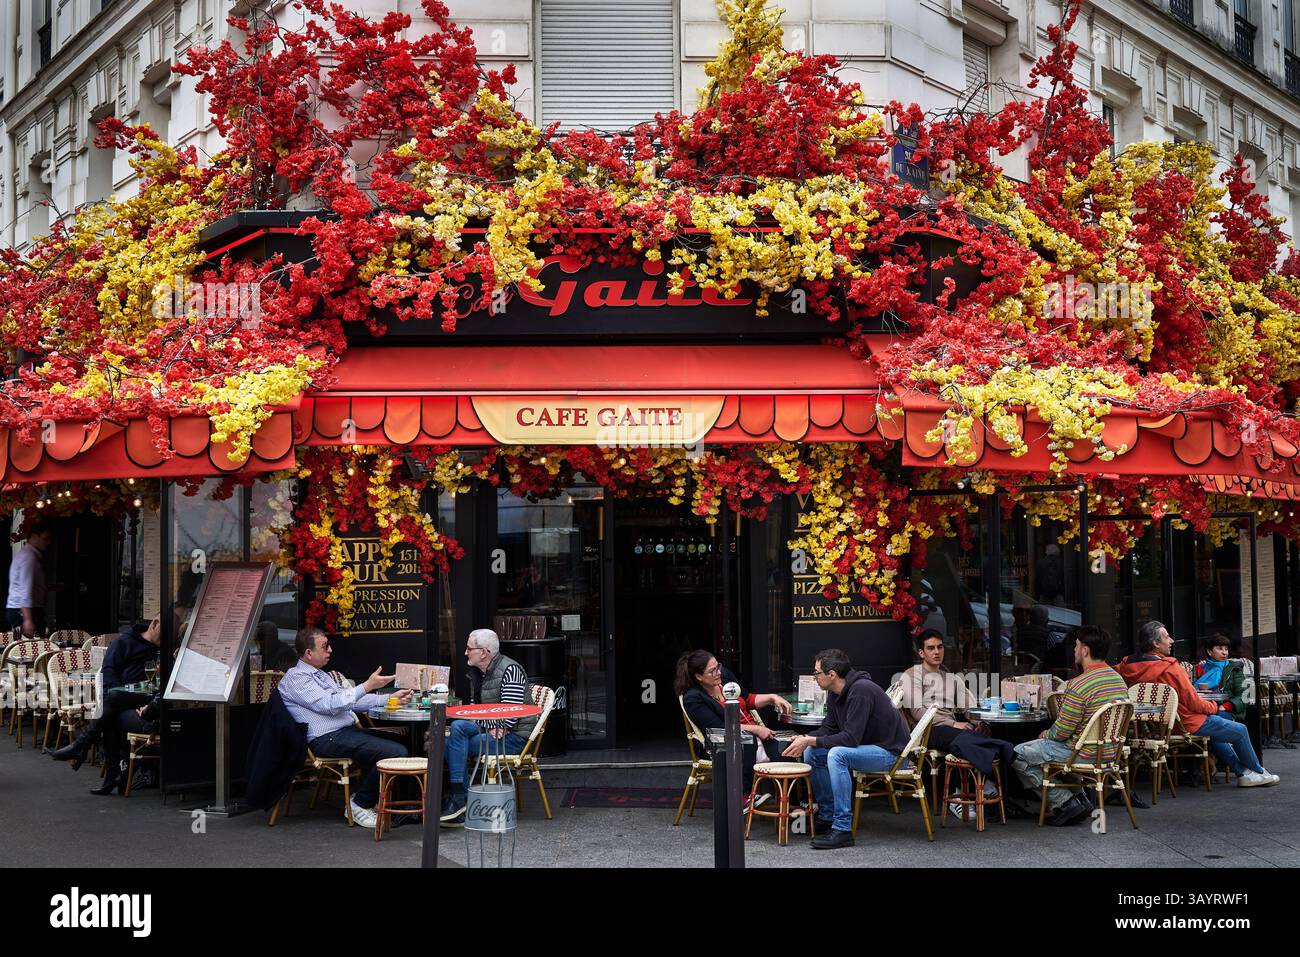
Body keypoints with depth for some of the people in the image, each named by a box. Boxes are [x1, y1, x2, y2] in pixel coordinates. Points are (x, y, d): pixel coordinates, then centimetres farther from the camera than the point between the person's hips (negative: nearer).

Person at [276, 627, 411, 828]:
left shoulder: (320, 674, 23)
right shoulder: (296, 678, -7)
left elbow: (350, 700, 25)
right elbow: (329, 704, -17)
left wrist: (390, 699, 15)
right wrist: (367, 686, -19)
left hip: (346, 732, 10)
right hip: (328, 739, -10)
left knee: (399, 741, 4)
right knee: (396, 752, -21)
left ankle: (363, 795, 7)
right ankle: (360, 804, -6)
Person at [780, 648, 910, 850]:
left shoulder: (861, 690, -25)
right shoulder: (835, 694, 3)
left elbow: (851, 738, -29)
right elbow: (829, 728, 12)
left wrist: (811, 741, -23)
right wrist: (805, 738, -7)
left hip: (891, 751, -10)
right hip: (867, 748, 10)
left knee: (837, 755, -31)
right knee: (811, 752, 3)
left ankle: (843, 829, -27)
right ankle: (828, 814, 13)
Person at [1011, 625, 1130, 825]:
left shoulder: (1079, 685, -24)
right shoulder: (1119, 679, 4)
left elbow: (1062, 732, -19)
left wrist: (1046, 734, 4)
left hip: (1084, 754, -9)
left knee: (1018, 755, 1)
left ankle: (1067, 803, -2)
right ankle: (1078, 797, 20)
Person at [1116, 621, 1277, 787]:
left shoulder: (1128, 665, -8)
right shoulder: (1170, 669, -28)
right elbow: (1194, 703, -21)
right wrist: (1214, 706, 0)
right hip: (1188, 725, -9)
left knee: (1214, 730, 33)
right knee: (1240, 731, 12)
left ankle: (1242, 772, 37)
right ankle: (1258, 772, 34)